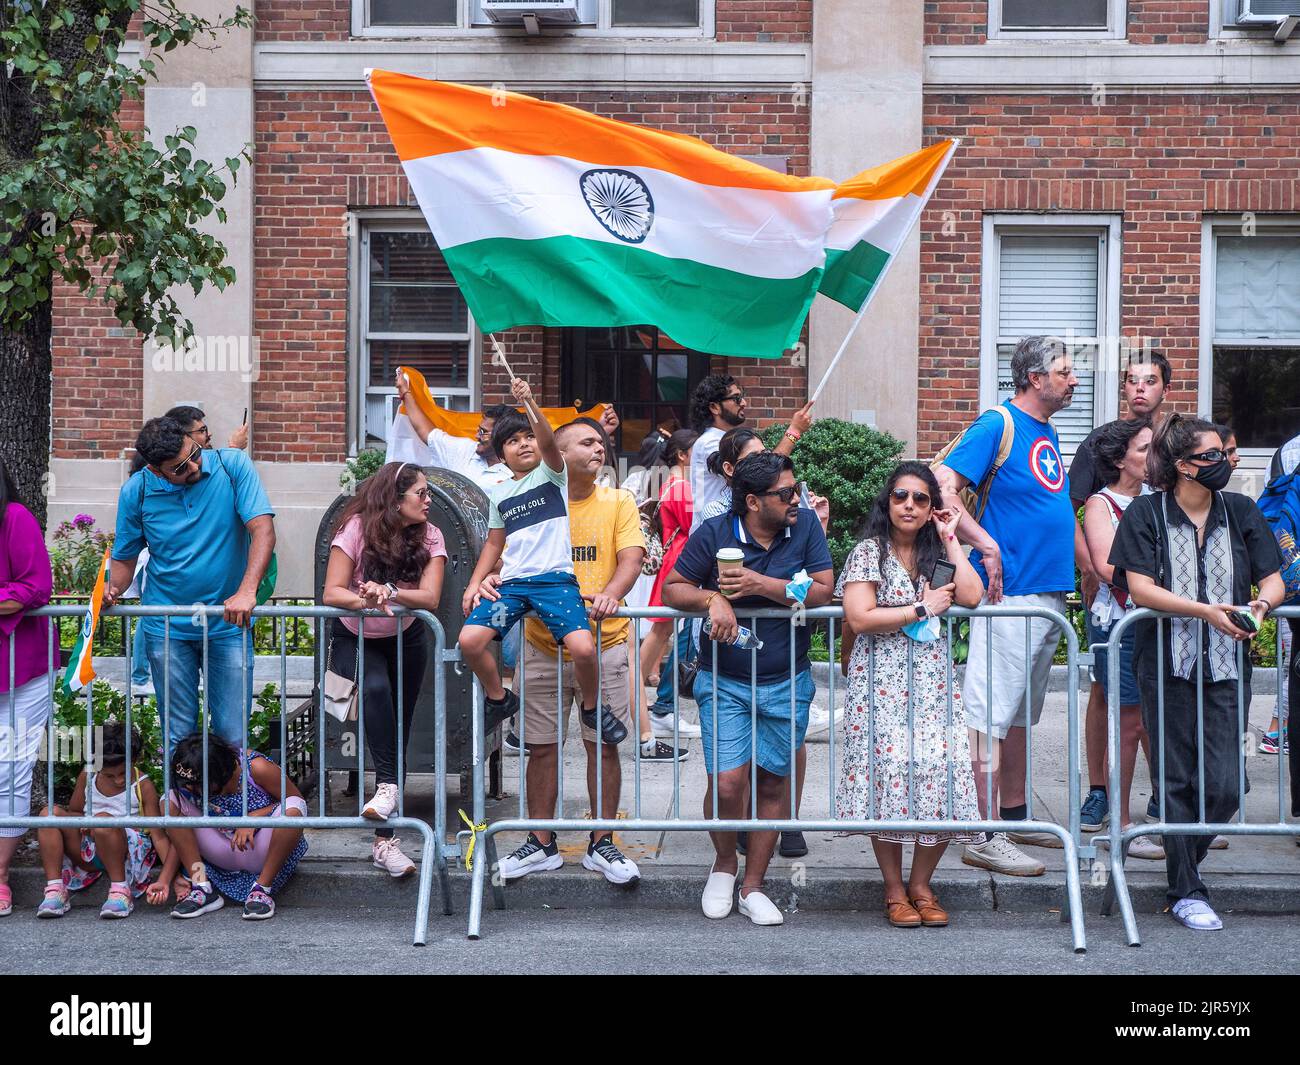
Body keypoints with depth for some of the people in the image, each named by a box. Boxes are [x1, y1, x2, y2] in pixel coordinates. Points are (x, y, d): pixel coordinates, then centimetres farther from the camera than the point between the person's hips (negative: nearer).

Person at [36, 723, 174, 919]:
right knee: (50, 813, -16)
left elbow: (159, 837, -10)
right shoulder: (87, 776, 3)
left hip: (130, 852, -4)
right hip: (88, 851, 5)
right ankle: (55, 891, -20)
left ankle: (120, 890, -22)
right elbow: (74, 812, 16)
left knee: (104, 820, -36)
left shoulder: (143, 787, -7)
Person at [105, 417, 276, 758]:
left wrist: (246, 592, -29)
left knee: (233, 736, -1)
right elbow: (125, 558, 7)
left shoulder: (233, 466, -9)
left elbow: (263, 530, -16)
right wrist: (112, 591, -15)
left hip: (228, 624, -1)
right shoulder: (136, 491, -3)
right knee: (178, 736, 6)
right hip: (167, 629, 1)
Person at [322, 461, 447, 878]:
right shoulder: (357, 529, -18)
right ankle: (388, 785, -31)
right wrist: (366, 600, -40)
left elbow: (430, 597, -22)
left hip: (405, 640, 3)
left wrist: (389, 591, -40)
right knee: (376, 687, -36)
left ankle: (384, 840, 4)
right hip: (354, 639, -3)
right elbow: (331, 593, -21)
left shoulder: (429, 537, -11)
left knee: (398, 730, 1)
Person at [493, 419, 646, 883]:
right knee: (542, 745, 6)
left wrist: (611, 593, -27)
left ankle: (601, 844, 16)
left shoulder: (618, 503, 4)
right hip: (542, 644, 1)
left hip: (604, 641, 0)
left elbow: (631, 557, -7)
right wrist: (490, 577, -22)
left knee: (603, 743, 3)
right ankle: (542, 845, 19)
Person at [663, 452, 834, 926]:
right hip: (724, 682, -2)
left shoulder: (805, 525, -3)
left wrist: (761, 585, -18)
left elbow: (823, 591, -9)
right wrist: (712, 599, -22)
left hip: (786, 683, 2)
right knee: (727, 783, -10)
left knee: (773, 783, 7)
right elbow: (672, 589, -2)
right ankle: (724, 863, 19)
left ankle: (753, 886, 21)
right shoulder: (713, 534, -7)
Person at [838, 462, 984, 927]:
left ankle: (921, 885, 10)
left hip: (932, 677, 4)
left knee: (940, 774, -5)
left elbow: (971, 596, -2)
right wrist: (923, 608, -7)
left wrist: (951, 540, 2)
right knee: (890, 773, -8)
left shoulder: (935, 553, 14)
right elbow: (860, 617, -13)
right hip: (883, 677, -4)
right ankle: (894, 892, 7)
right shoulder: (869, 552, -1)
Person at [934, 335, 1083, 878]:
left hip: (1051, 595, 9)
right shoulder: (997, 425, -9)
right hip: (1010, 592, -9)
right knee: (992, 713, -7)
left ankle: (1015, 815, 26)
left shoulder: (1048, 434, 17)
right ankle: (985, 837, -5)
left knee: (1020, 712, 16)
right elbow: (942, 487, -19)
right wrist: (986, 544, -23)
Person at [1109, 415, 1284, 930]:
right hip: (1167, 665, -2)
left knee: (1223, 785, -4)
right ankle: (1186, 892, 13)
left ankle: (1184, 860, 24)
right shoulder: (1145, 514, -2)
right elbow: (1141, 588, -10)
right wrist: (1206, 611, -21)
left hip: (1226, 665, 3)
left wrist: (1263, 602, -14)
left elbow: (1273, 579, 9)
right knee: (1176, 781, 2)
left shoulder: (1241, 511, 8)